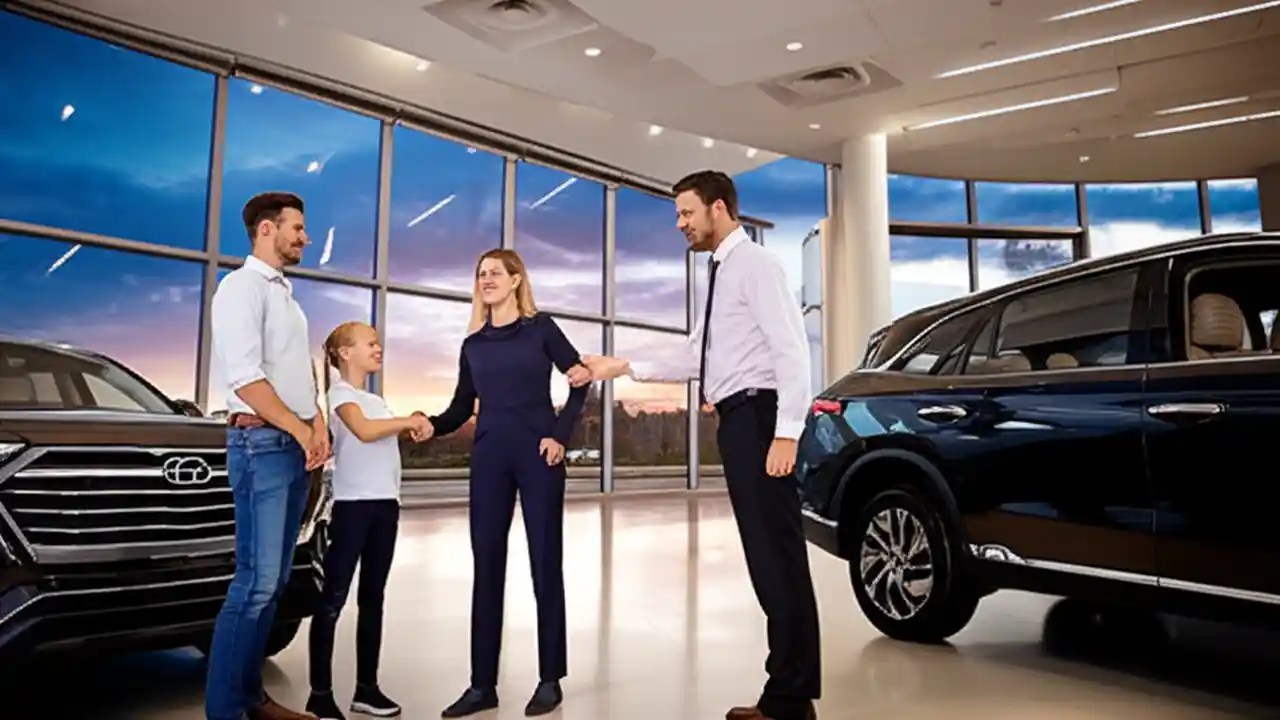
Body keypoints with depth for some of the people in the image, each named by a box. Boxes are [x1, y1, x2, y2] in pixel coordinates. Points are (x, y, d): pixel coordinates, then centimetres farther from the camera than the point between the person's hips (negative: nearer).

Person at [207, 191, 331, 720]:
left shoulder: (285, 294, 20)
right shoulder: (243, 286, -7)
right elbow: (245, 378, -17)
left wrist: (318, 422, 5)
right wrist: (303, 431, -12)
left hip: (295, 446, 9)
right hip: (262, 443, -9)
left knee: (274, 581, 10)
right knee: (256, 581, -10)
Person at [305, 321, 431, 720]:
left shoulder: (376, 399, 20)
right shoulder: (341, 393, -5)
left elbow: (388, 435, 15)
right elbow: (365, 431, -23)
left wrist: (413, 425, -3)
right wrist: (409, 421, -12)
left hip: (385, 503, 8)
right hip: (354, 503, -8)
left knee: (373, 597, 10)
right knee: (334, 599, -4)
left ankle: (367, 687, 17)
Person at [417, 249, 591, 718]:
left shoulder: (540, 328, 3)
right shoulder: (473, 345, 12)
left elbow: (580, 381, 2)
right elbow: (460, 411, 11)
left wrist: (561, 436, -7)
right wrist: (429, 425, -9)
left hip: (538, 455, -3)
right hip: (489, 459, 4)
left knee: (545, 564, 2)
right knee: (486, 568, 5)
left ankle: (550, 679, 13)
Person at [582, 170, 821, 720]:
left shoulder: (755, 263, -6)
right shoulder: (721, 273, 22)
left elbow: (791, 349, -15)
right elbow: (694, 362, 22)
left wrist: (787, 431, -23)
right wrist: (626, 367, 16)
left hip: (757, 416, -10)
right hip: (737, 420, 10)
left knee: (778, 553, -5)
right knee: (766, 555, 11)